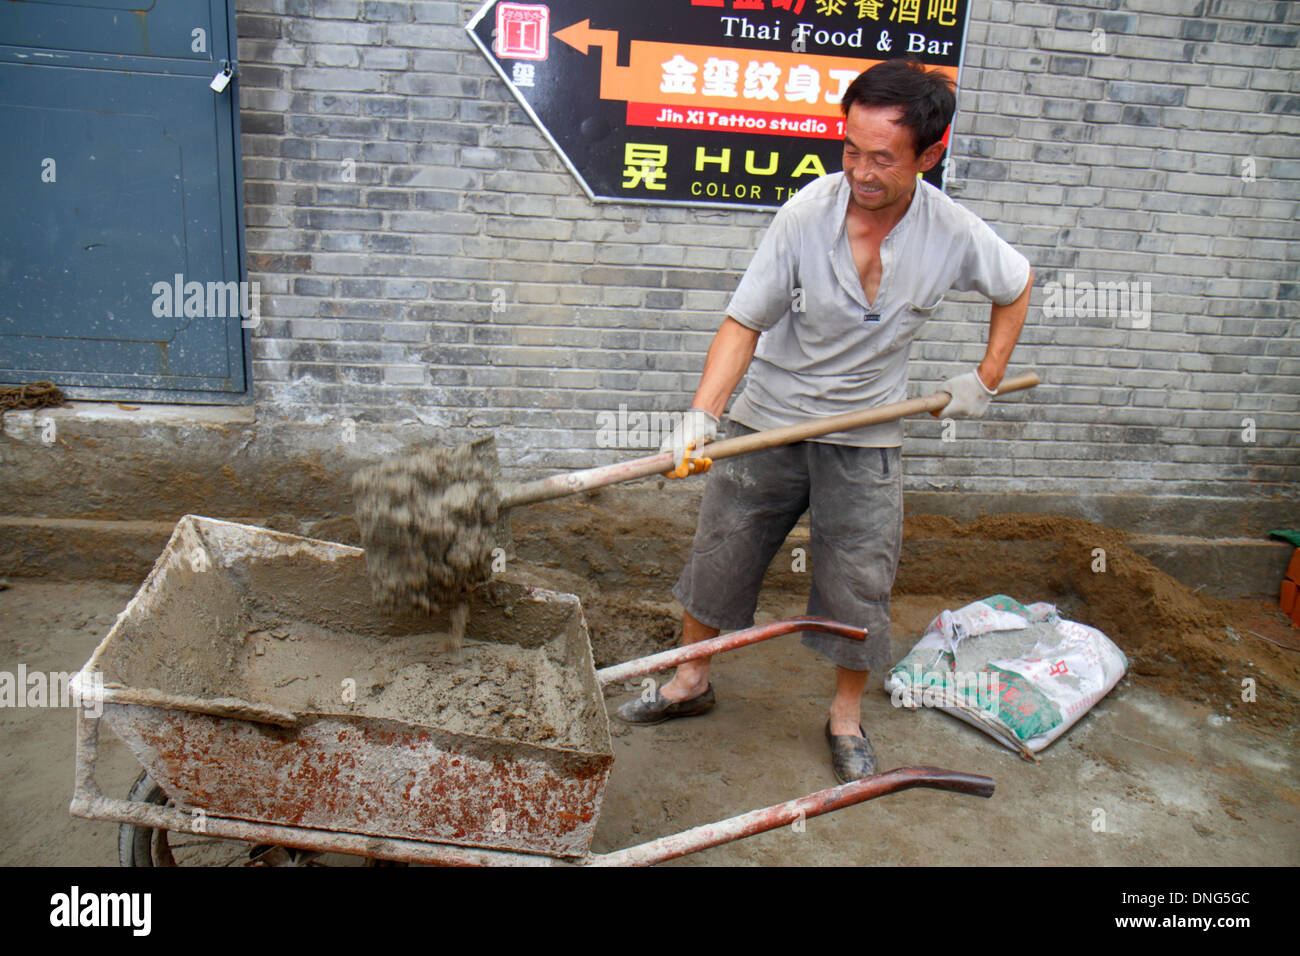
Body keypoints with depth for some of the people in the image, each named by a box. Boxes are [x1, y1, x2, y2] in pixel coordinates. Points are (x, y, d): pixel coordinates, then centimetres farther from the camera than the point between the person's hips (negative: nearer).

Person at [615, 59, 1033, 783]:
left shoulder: (956, 235, -13)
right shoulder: (807, 213, -18)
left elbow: (1018, 285, 9)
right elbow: (746, 322, -16)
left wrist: (986, 379, 7)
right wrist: (701, 415, -27)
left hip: (866, 437, 0)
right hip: (768, 422, 0)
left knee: (859, 584, 4)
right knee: (720, 554, 10)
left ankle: (847, 714, 29)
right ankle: (692, 680, 33)